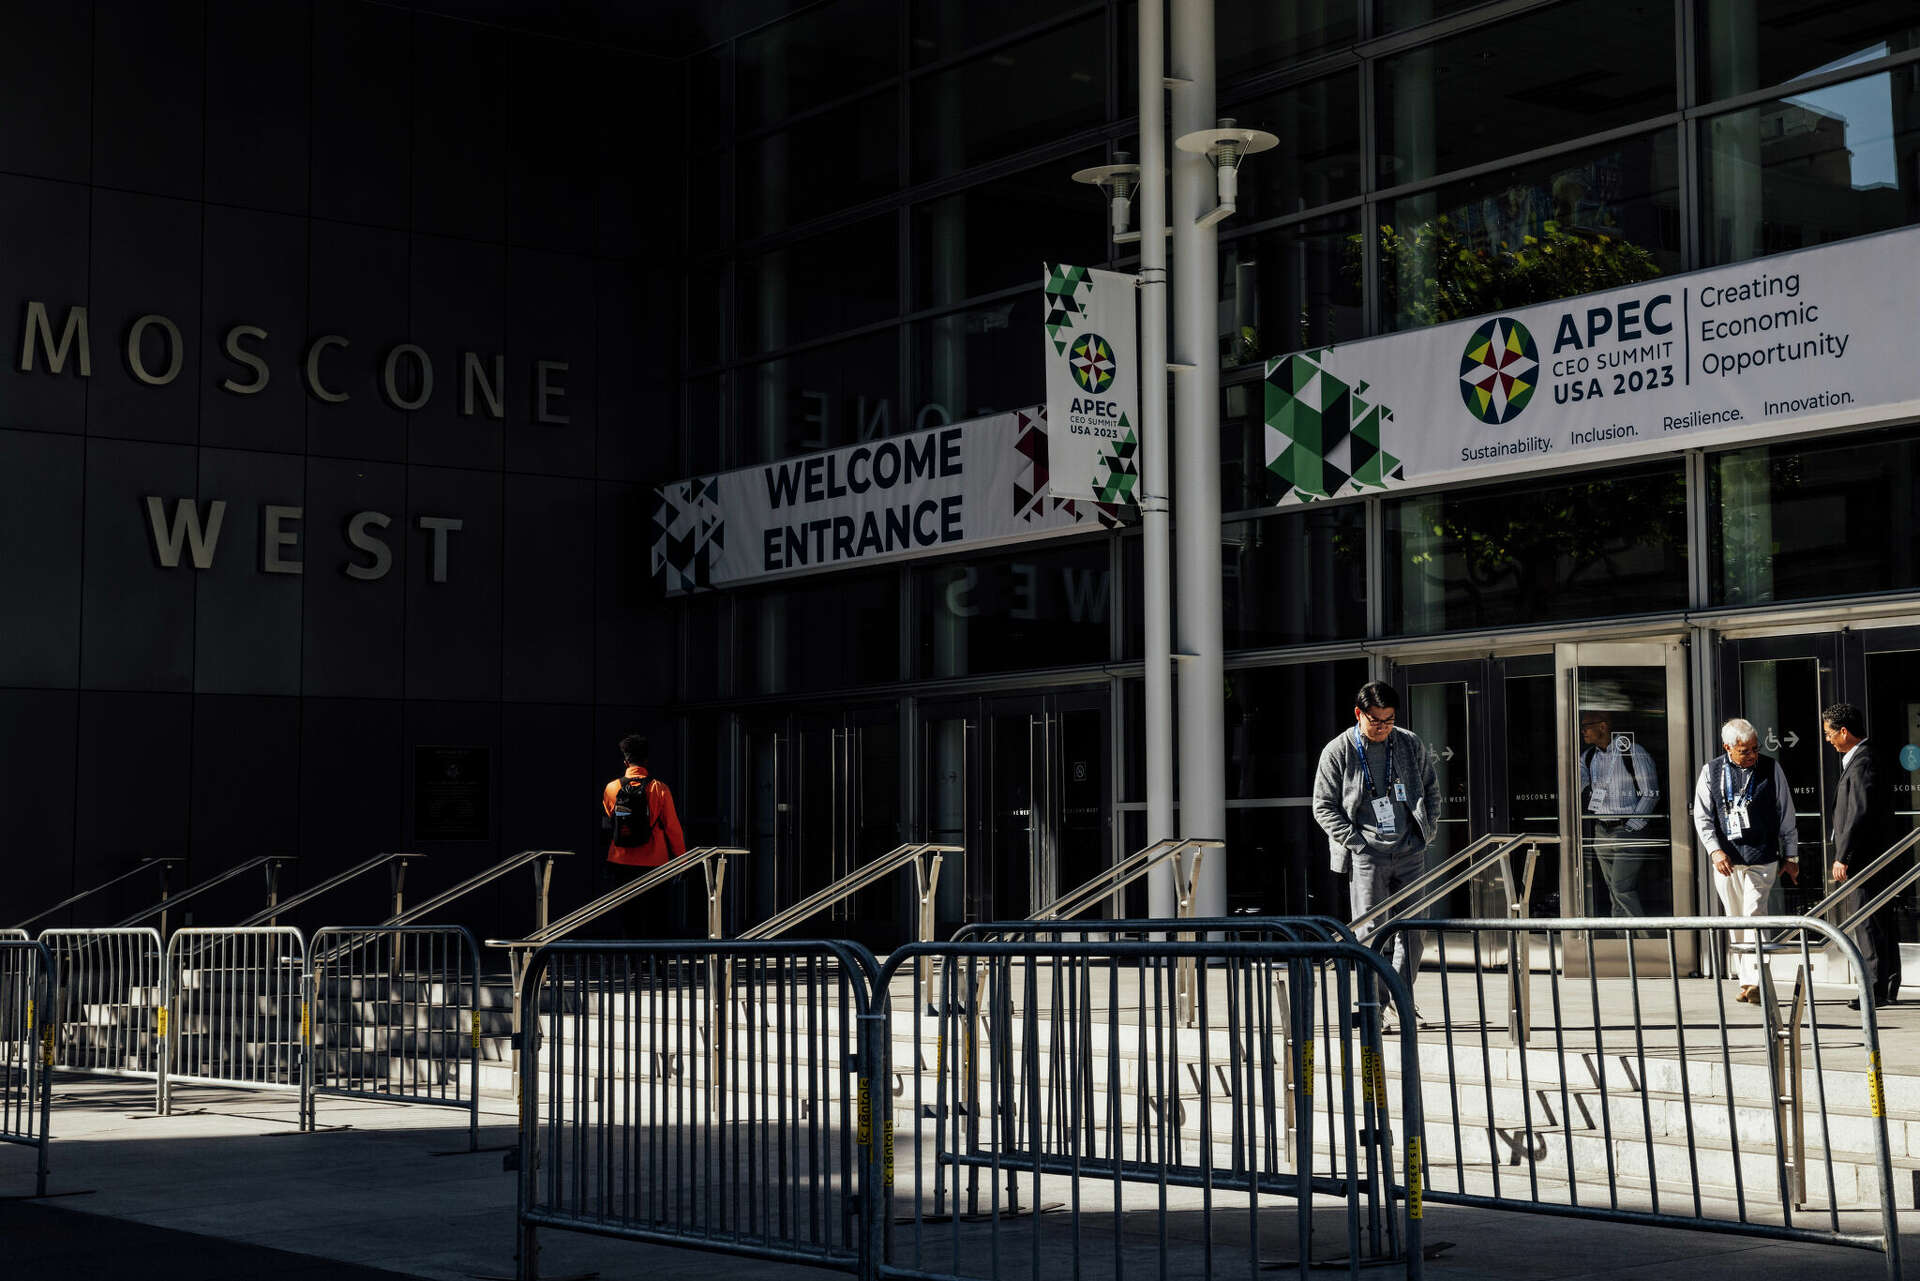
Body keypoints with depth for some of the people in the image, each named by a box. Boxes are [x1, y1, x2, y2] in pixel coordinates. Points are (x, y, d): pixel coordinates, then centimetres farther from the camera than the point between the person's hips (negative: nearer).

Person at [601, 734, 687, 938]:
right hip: (655, 861, -2)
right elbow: (673, 828, -5)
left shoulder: (611, 789, -2)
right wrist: (682, 860, 4)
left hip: (622, 862, 2)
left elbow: (606, 827, 12)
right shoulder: (659, 789, -9)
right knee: (657, 922, 6)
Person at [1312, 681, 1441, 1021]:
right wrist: (1356, 841, -8)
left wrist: (1426, 833, 6)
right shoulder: (1337, 752, -1)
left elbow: (1432, 792, 18)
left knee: (1411, 930, 4)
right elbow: (1324, 807, 0)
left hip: (1409, 853, 3)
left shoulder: (1411, 745, 8)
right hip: (1365, 855, -3)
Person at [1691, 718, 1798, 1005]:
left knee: (1754, 915, -15)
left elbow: (1786, 816, 9)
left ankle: (1755, 982, -18)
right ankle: (1746, 981, 15)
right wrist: (1715, 850, -10)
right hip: (1725, 861, 2)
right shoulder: (1711, 772, 5)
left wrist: (1791, 857, 10)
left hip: (1762, 859, -2)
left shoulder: (1771, 770, 4)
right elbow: (1702, 817, 4)